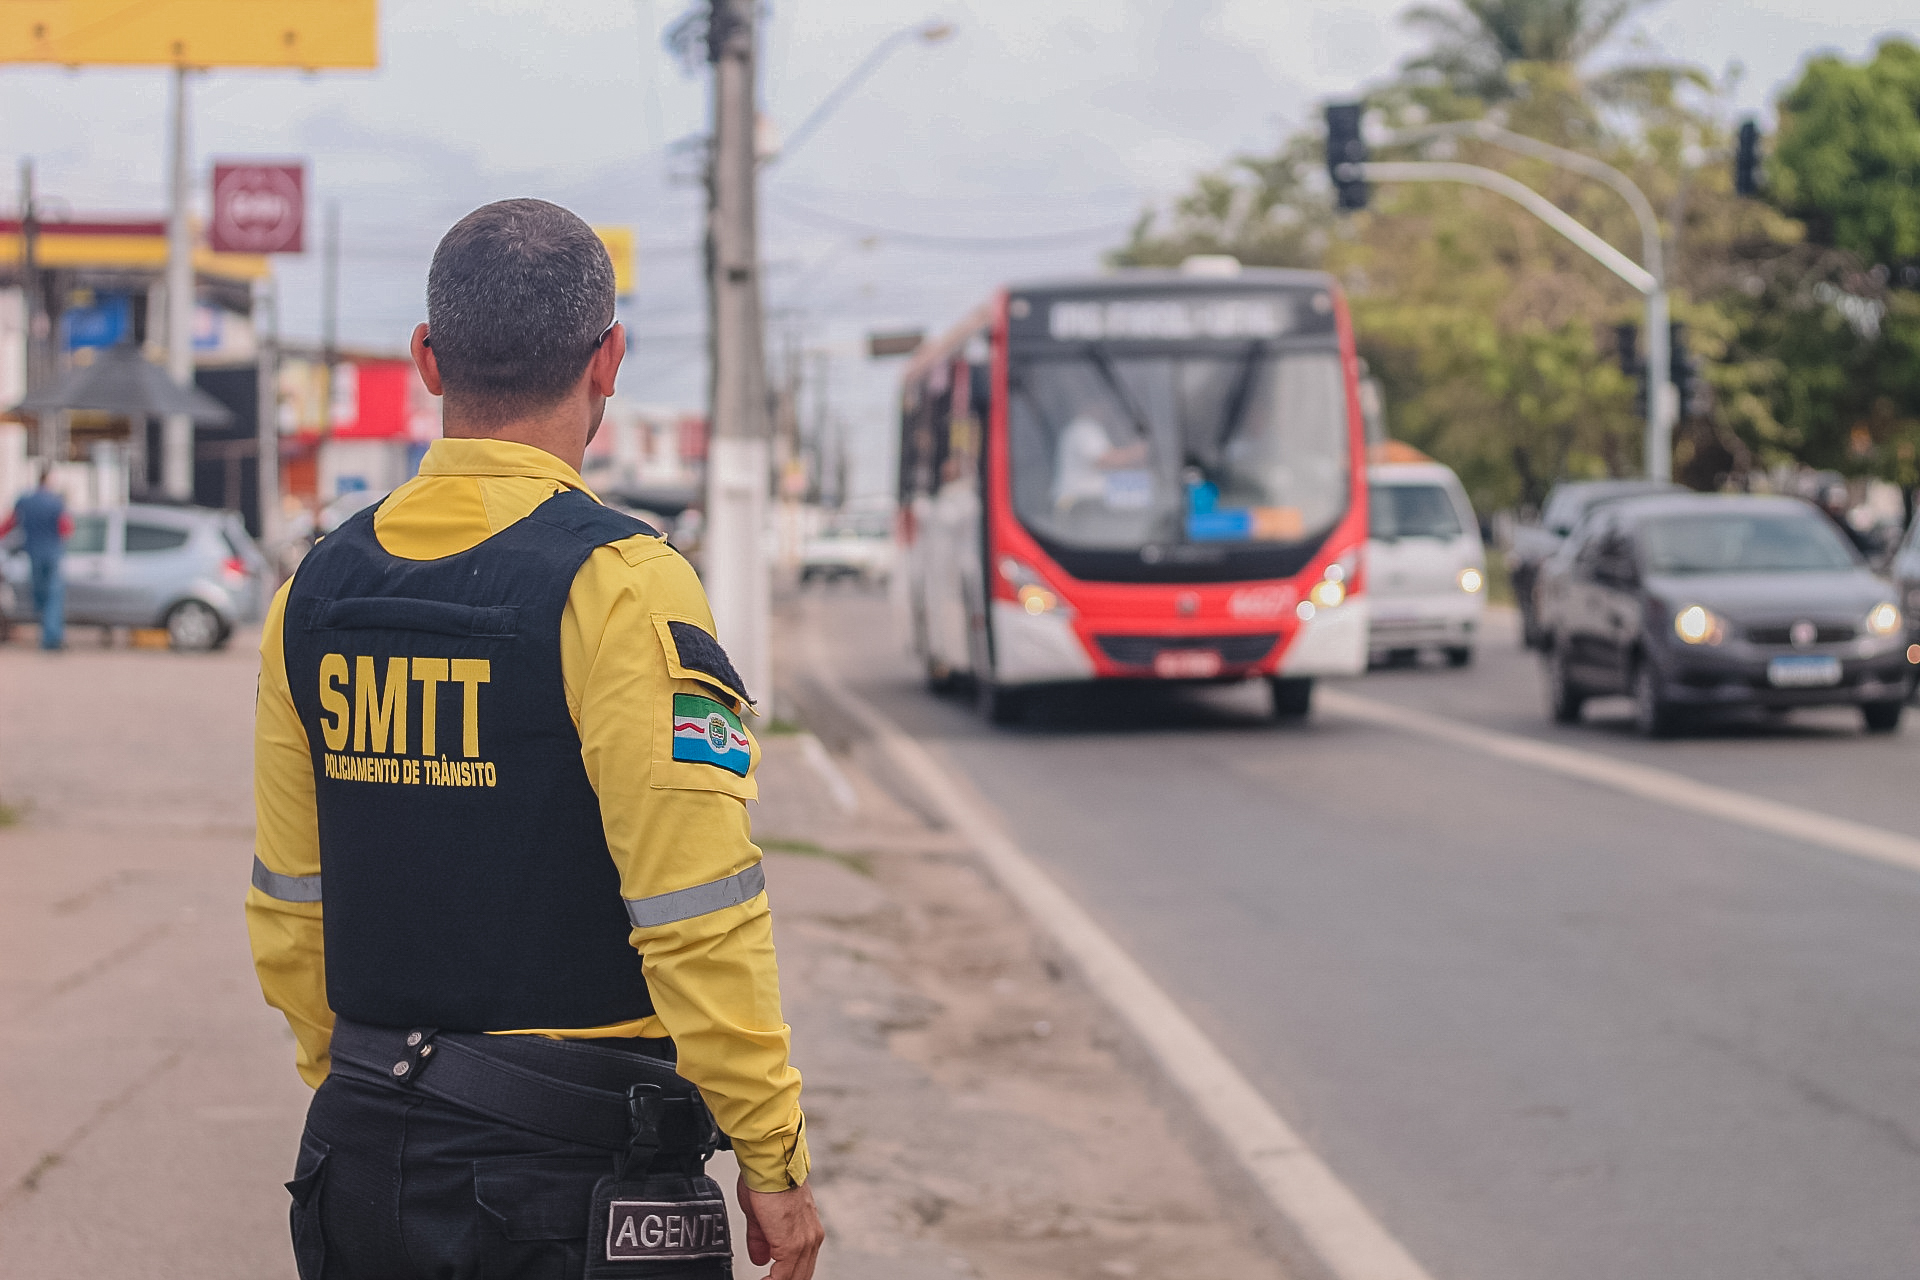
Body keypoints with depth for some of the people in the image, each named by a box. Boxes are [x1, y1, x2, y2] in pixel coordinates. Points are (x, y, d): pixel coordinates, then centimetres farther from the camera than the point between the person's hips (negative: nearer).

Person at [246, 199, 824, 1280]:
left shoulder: (317, 592, 6)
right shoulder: (618, 587, -13)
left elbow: (289, 908, 13)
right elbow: (697, 916, -17)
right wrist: (774, 1160, -8)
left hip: (359, 1171, 6)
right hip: (573, 1180, -6)